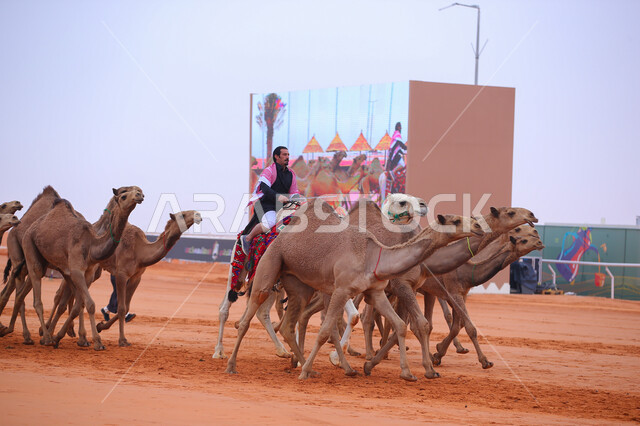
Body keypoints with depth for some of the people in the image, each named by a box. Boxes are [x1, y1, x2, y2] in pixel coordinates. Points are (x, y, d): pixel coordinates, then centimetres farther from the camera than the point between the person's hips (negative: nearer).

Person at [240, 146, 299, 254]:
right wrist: (278, 197, -37)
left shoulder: (291, 174, 18)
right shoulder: (269, 171, -5)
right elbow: (265, 188, -22)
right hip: (265, 204, -7)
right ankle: (247, 238, -15)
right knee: (270, 222, -35)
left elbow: (294, 193, 22)